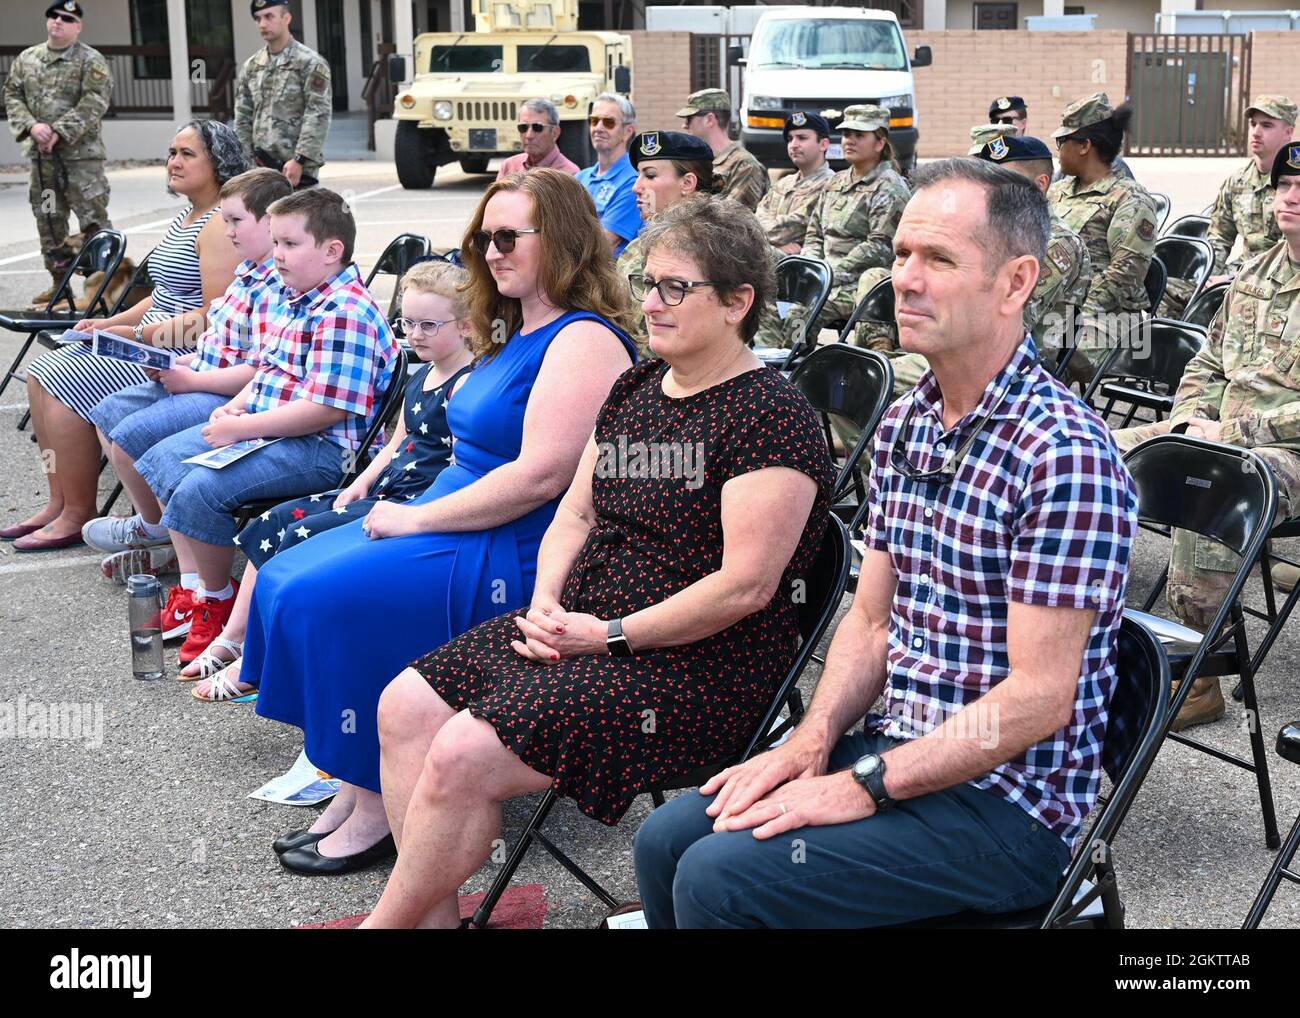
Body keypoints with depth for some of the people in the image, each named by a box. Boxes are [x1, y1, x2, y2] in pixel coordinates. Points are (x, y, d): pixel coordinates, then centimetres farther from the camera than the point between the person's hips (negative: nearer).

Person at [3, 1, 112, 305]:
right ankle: (60, 282, 20)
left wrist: (59, 132, -18)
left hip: (81, 153, -6)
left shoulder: (91, 61, -3)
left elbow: (94, 102, -13)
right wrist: (31, 126, -9)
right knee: (48, 220, 10)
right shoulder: (26, 59, 13)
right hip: (40, 154, 6)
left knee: (93, 219, -9)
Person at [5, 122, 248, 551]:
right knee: (42, 372, 6)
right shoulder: (184, 218, 17)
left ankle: (78, 516, -7)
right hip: (151, 342, 11)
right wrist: (112, 322, 8)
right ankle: (59, 502, 8)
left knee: (64, 386, -19)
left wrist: (139, 334, -21)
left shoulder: (221, 226, -16)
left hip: (184, 355, -11)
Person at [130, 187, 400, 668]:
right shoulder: (294, 297, 12)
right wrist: (234, 407, 5)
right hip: (261, 427, 11)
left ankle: (218, 602, -1)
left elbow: (326, 409, -26)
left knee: (200, 489, -26)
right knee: (162, 459, 16)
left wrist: (241, 427, -22)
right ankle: (194, 588, 18)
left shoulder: (345, 312, -21)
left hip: (320, 446, -11)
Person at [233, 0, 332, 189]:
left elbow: (318, 117, -12)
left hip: (297, 169, -5)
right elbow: (243, 118, 13)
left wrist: (298, 160, -19)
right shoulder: (251, 66, 12)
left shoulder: (310, 63, -5)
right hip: (260, 167, 5)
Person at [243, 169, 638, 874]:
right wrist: (408, 511, 4)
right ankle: (352, 787, 1)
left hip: (519, 555, -10)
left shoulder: (584, 340, -16)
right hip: (457, 521, 11)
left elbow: (540, 476, -24)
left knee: (323, 600, -21)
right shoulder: (517, 331, 16)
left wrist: (417, 519, -17)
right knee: (285, 581, 0)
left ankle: (375, 808, -9)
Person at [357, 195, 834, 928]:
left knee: (463, 755, -21)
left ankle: (390, 918, 3)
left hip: (701, 667, -9)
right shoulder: (636, 389, 13)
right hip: (584, 627, 9)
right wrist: (548, 602, -2)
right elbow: (577, 513, 18)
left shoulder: (771, 416, -14)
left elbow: (745, 585, -20)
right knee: (407, 706, -5)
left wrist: (610, 636, -17)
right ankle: (431, 914, 2)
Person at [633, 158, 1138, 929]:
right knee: (665, 841, -1)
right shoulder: (904, 426, 8)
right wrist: (814, 739, -4)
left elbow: (1038, 696, -21)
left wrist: (863, 786, -20)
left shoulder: (1065, 454, -20)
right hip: (899, 751, 8)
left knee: (717, 879, -19)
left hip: (1009, 800, -8)